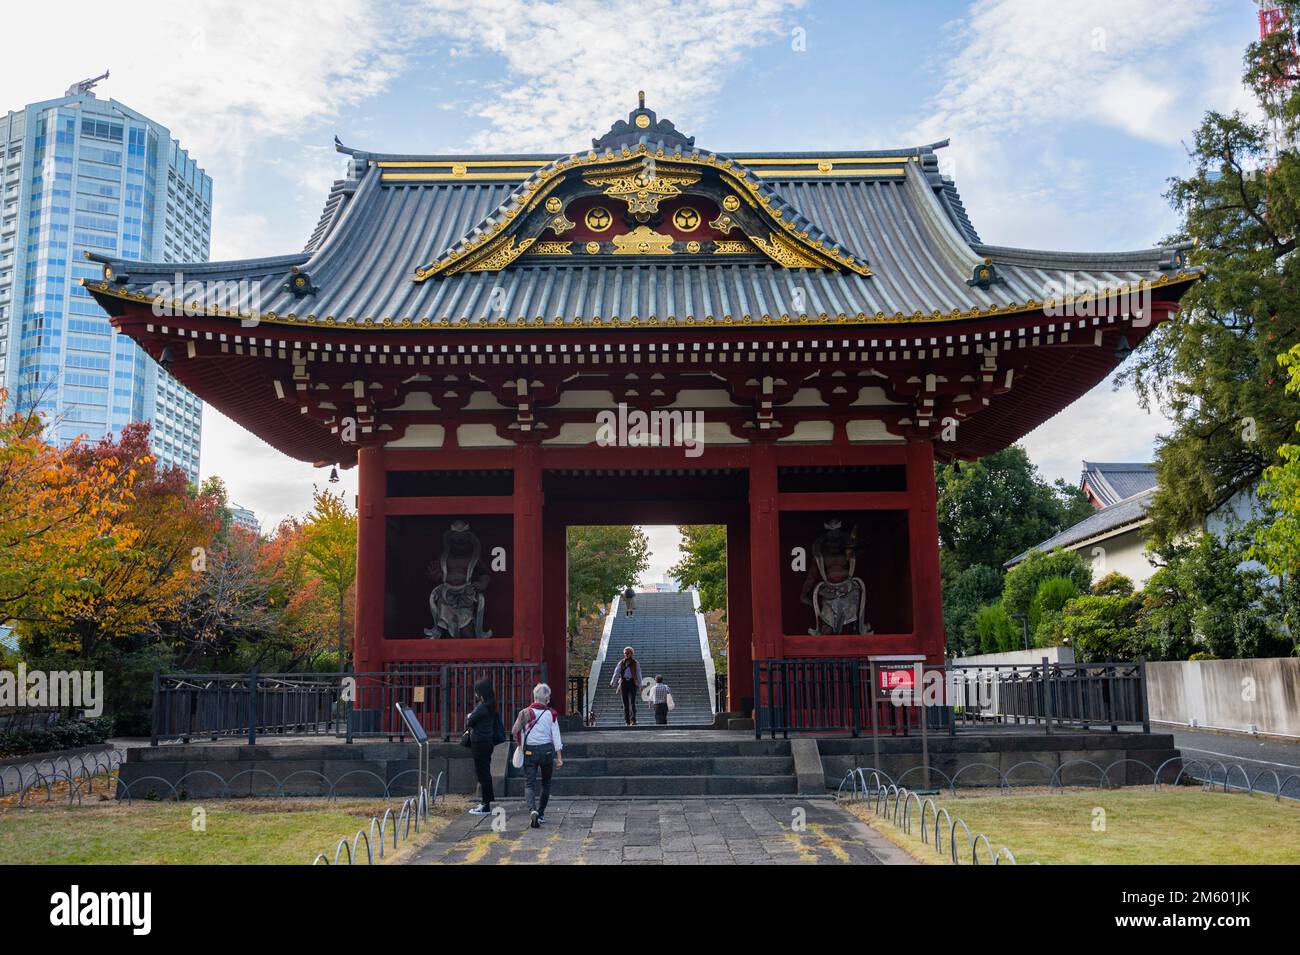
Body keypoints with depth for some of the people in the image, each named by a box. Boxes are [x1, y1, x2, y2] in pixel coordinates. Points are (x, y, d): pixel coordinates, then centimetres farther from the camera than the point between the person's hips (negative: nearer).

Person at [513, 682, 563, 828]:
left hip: (530, 751, 0)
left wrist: (521, 746, 20)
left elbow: (516, 732, 2)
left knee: (529, 783, -1)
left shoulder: (525, 712, -3)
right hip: (547, 750, 0)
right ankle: (541, 814, 21)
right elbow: (556, 736, -5)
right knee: (546, 783, 17)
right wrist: (559, 756, -3)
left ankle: (532, 810, -24)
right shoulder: (551, 714, -5)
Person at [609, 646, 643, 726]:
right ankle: (627, 721, 7)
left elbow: (639, 675, 6)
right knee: (625, 702, 3)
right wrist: (613, 683, -8)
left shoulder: (635, 663, 7)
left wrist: (639, 686, 1)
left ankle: (633, 720, -19)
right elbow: (616, 673, 6)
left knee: (632, 702, -14)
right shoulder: (621, 663, 12)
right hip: (624, 683, 2)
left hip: (632, 683, -2)